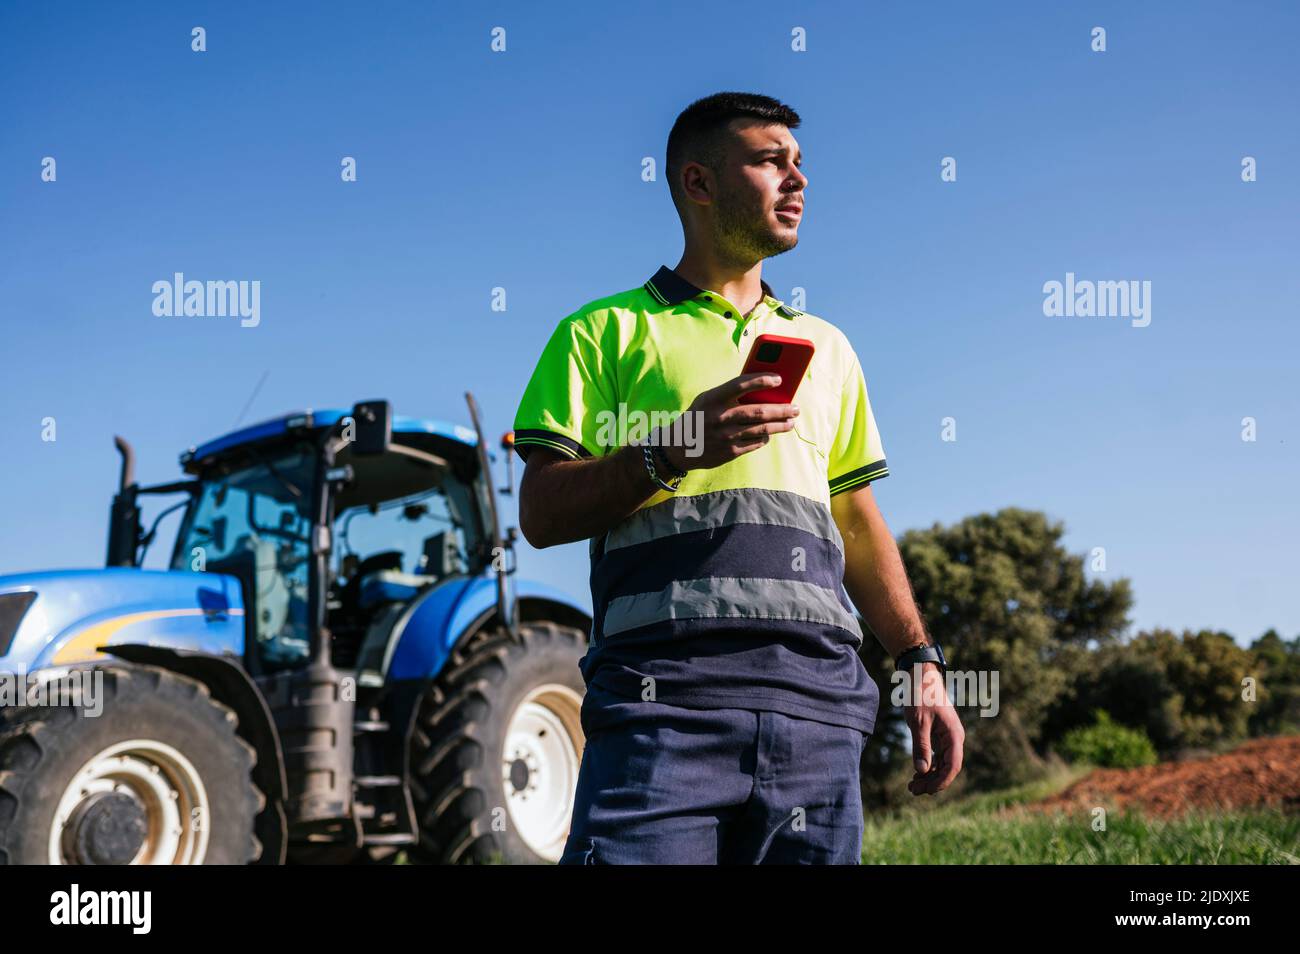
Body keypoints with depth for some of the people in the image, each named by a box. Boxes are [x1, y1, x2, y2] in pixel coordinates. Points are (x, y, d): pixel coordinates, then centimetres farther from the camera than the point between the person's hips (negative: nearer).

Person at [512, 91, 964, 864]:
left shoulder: (826, 348, 26)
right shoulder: (607, 331, 12)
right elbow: (542, 513, 3)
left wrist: (923, 665, 15)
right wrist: (673, 451, -11)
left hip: (819, 692, 4)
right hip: (667, 688, -4)